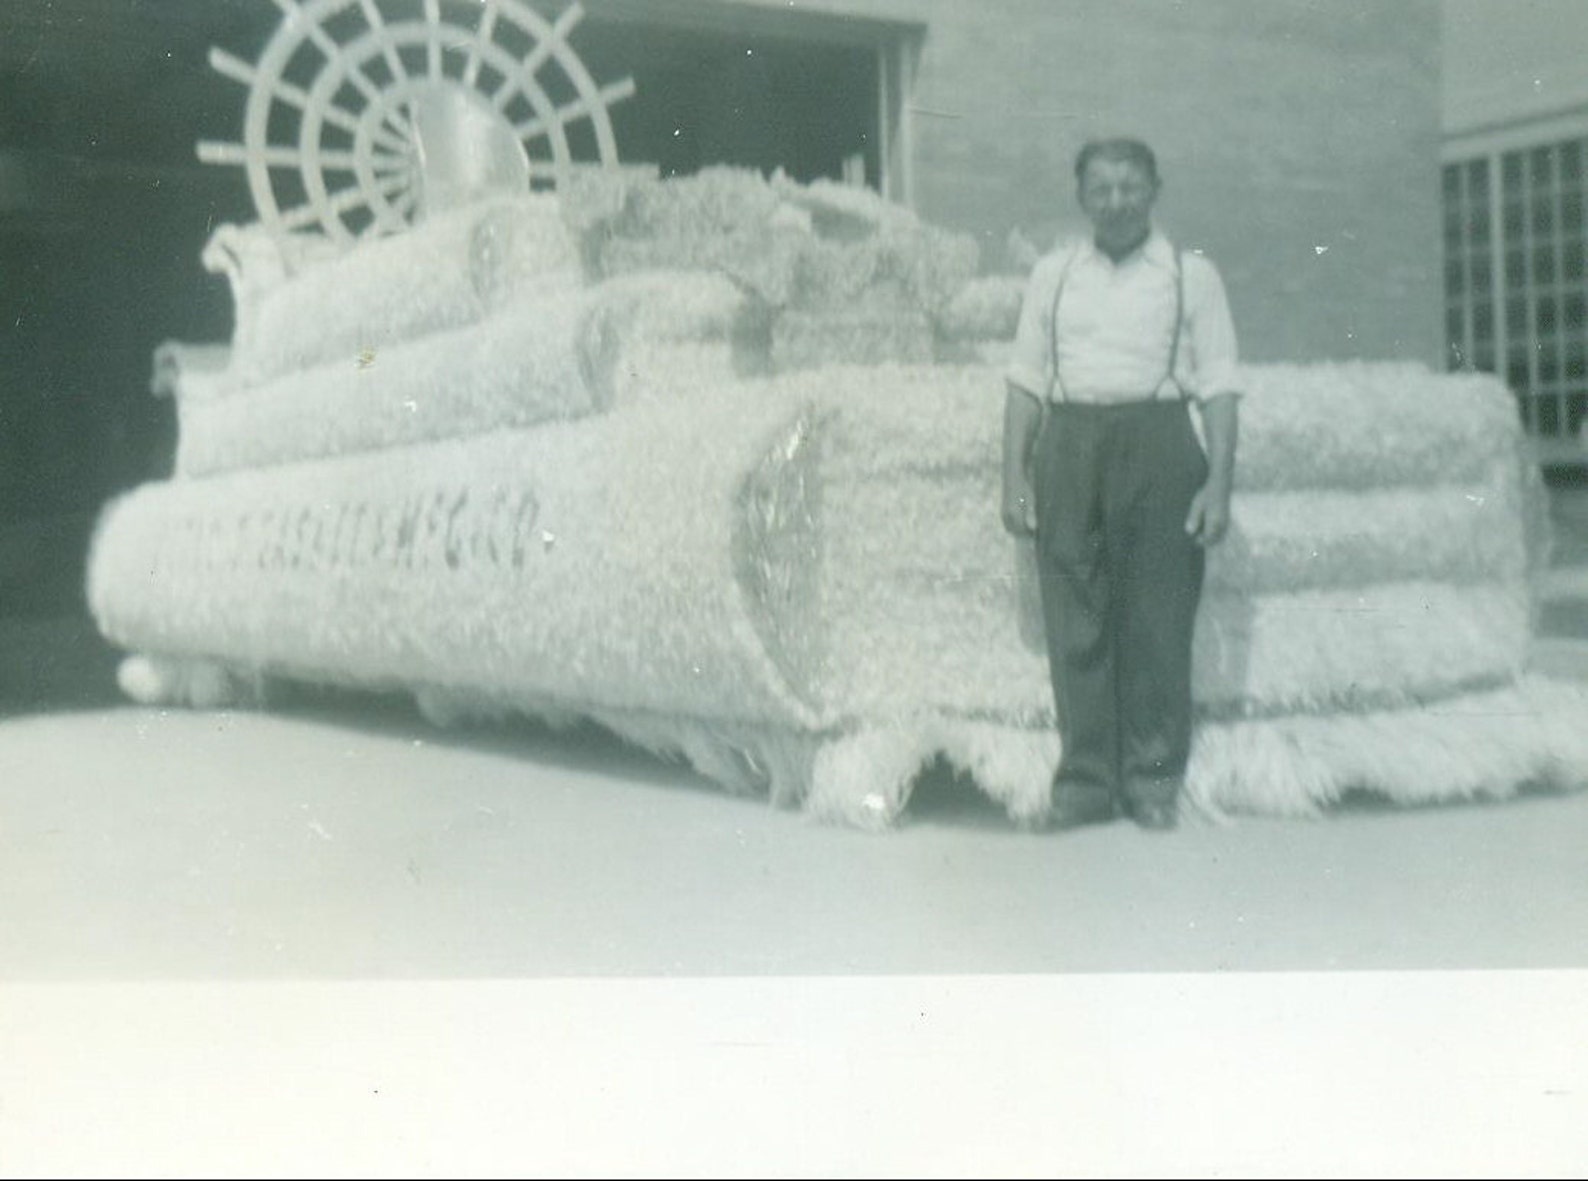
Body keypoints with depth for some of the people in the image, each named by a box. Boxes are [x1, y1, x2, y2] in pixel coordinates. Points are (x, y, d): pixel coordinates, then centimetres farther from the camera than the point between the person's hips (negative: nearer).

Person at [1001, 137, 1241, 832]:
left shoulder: (1191, 275, 8)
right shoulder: (1053, 275, 15)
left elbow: (1219, 386, 3)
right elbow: (1025, 380, 13)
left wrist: (1218, 482, -6)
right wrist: (1015, 478, 6)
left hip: (1159, 442, -2)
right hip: (1069, 444, 2)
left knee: (1157, 619, -2)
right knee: (1074, 621, 1)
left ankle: (1154, 778, 8)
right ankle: (1086, 778, 7)